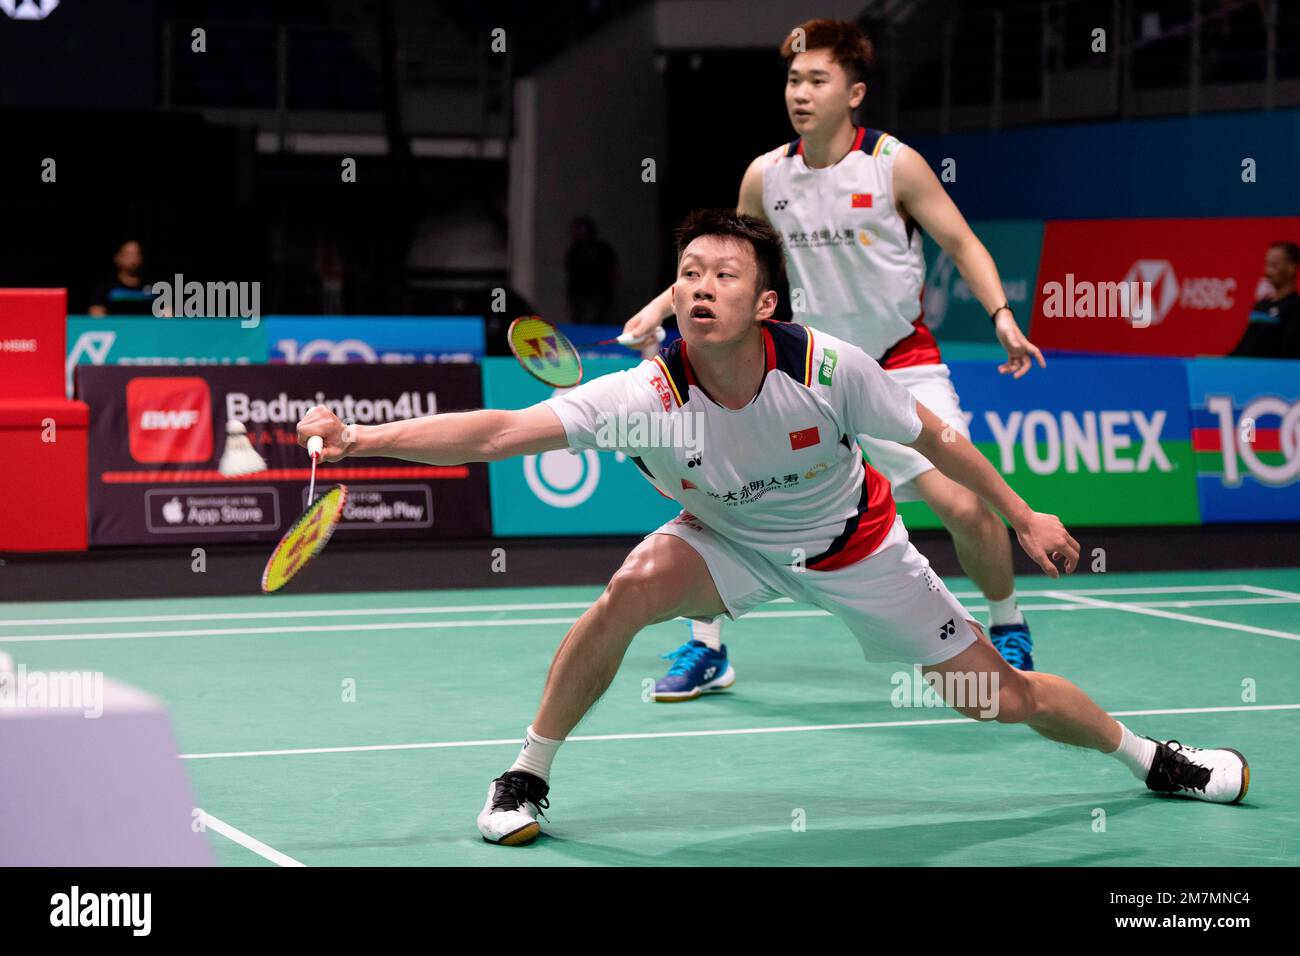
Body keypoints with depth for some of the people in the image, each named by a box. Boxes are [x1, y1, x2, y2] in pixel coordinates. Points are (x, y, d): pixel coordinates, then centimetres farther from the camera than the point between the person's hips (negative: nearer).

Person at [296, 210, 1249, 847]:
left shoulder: (827, 366, -31)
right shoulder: (645, 398, -32)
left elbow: (934, 436, -13)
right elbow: (502, 430, -42)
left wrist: (1025, 516, -5)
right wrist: (364, 436, -54)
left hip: (852, 544, 0)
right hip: (731, 542, 0)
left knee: (996, 694, 2)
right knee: (633, 587, -30)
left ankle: (1147, 754, 32)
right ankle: (528, 775, -11)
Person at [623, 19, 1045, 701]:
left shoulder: (895, 165, -12)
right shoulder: (765, 176, -3)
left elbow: (960, 243, -5)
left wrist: (1002, 315, -18)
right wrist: (661, 306, 2)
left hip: (901, 363, -3)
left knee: (963, 505, -17)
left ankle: (1008, 631, 11)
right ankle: (706, 651, 8)